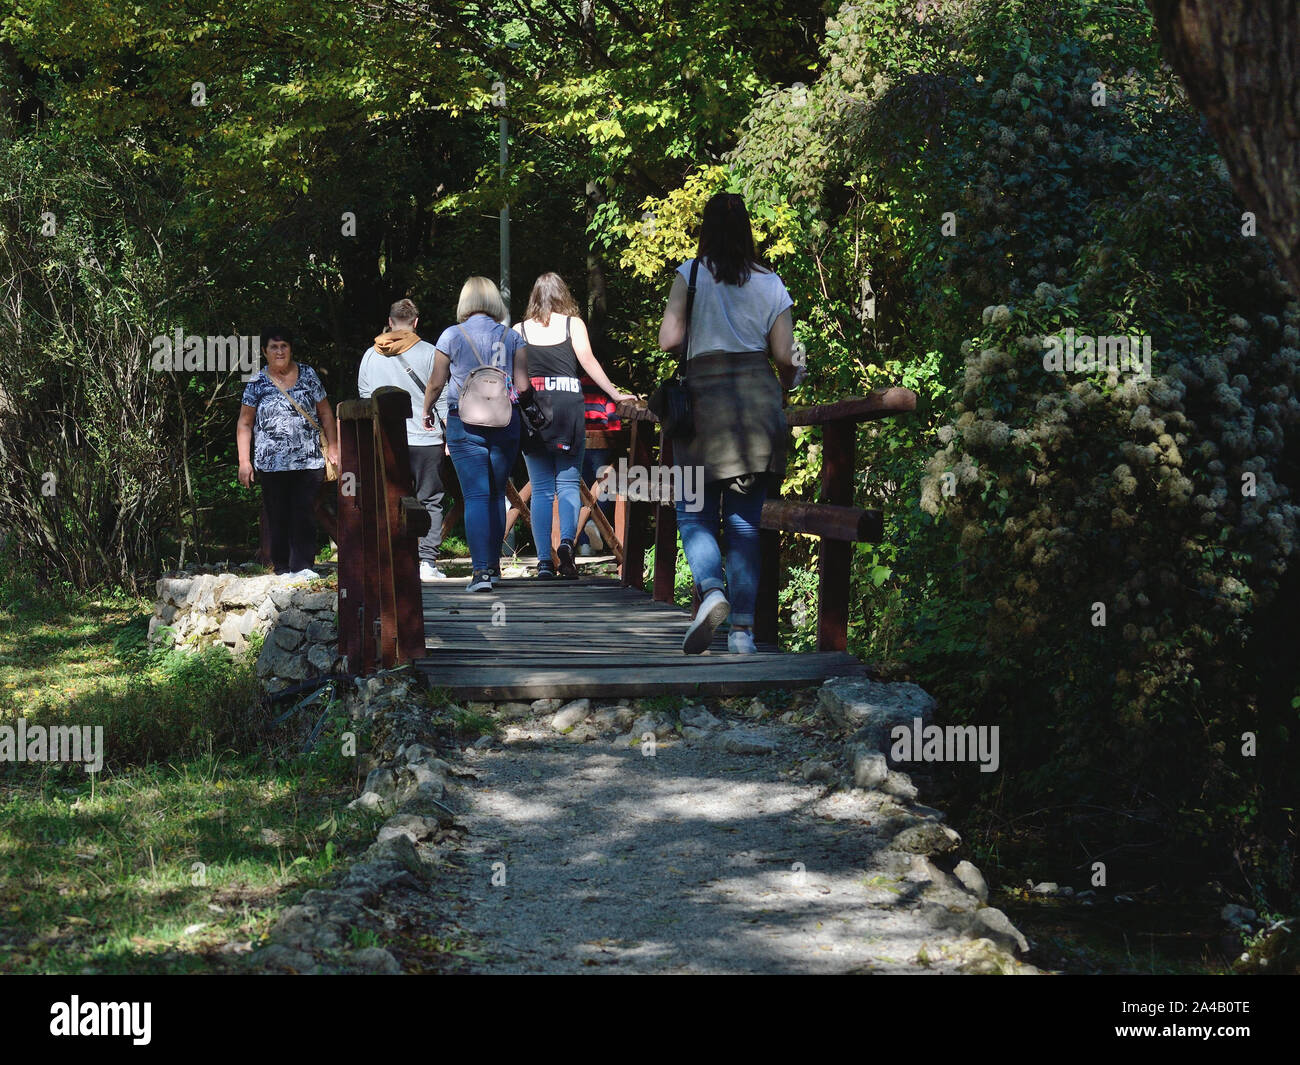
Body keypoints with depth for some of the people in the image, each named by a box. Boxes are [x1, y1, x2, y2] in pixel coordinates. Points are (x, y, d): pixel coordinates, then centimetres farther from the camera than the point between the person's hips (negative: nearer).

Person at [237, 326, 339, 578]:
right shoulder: (257, 384, 5)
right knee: (277, 517, 2)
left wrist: (333, 448, 7)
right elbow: (244, 424, 8)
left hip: (309, 461, 0)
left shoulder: (308, 376, 8)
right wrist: (244, 461, 1)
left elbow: (325, 414, 13)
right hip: (271, 463, 0)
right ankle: (282, 567, 9)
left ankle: (302, 566, -8)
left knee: (304, 514, -8)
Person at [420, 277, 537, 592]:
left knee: (476, 496, -5)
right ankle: (493, 563, 22)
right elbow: (522, 386, 0)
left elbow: (436, 383, 3)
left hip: (464, 422, -2)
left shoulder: (452, 336, -2)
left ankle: (481, 569, -14)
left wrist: (426, 411, 21)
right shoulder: (512, 337, 3)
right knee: (497, 494, 15)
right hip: (505, 422, 2)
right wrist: (529, 406, 21)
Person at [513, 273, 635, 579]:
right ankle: (566, 541, -20)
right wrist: (616, 394, -2)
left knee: (540, 489, 4)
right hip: (568, 405, -1)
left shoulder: (519, 330, 8)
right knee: (568, 482, 5)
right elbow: (589, 362, -4)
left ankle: (544, 561, -1)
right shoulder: (573, 323, 5)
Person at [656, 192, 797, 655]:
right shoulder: (771, 283, 7)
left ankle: (712, 591, -24)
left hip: (705, 396, -2)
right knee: (745, 519, 5)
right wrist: (784, 387, 27)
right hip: (758, 399, 3)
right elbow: (785, 357, 5)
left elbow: (668, 339, -7)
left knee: (695, 512, 4)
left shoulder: (691, 273, 0)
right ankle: (743, 629, 2)